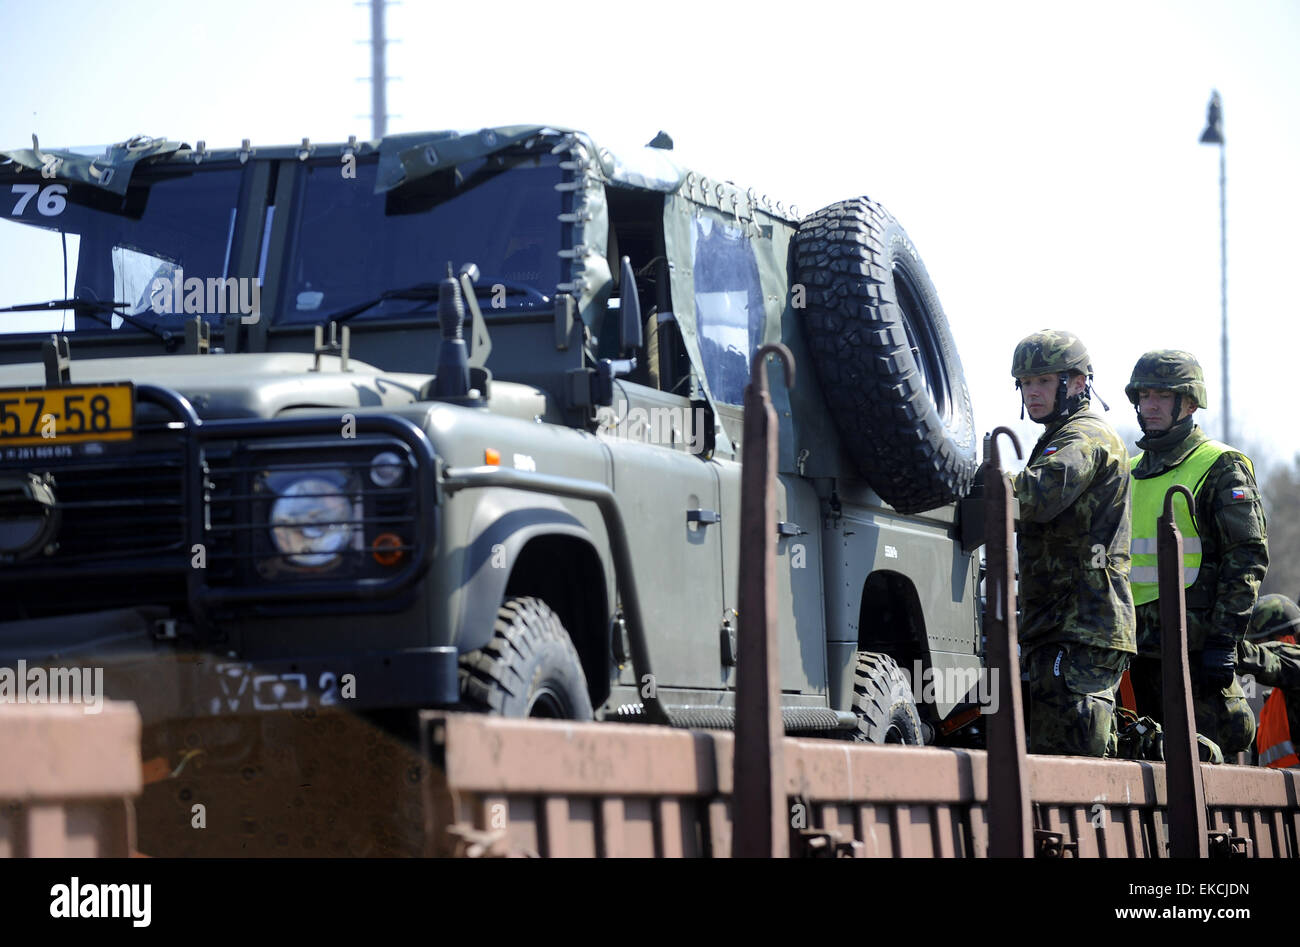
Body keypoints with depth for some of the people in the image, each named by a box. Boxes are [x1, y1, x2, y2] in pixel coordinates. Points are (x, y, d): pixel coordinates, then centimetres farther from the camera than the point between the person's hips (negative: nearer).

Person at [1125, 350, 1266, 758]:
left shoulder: (1220, 468, -4)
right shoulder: (1131, 473, 19)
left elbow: (1248, 557, -11)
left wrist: (1225, 640, -17)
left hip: (1197, 645, -7)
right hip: (1141, 645, 7)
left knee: (1201, 757, -10)